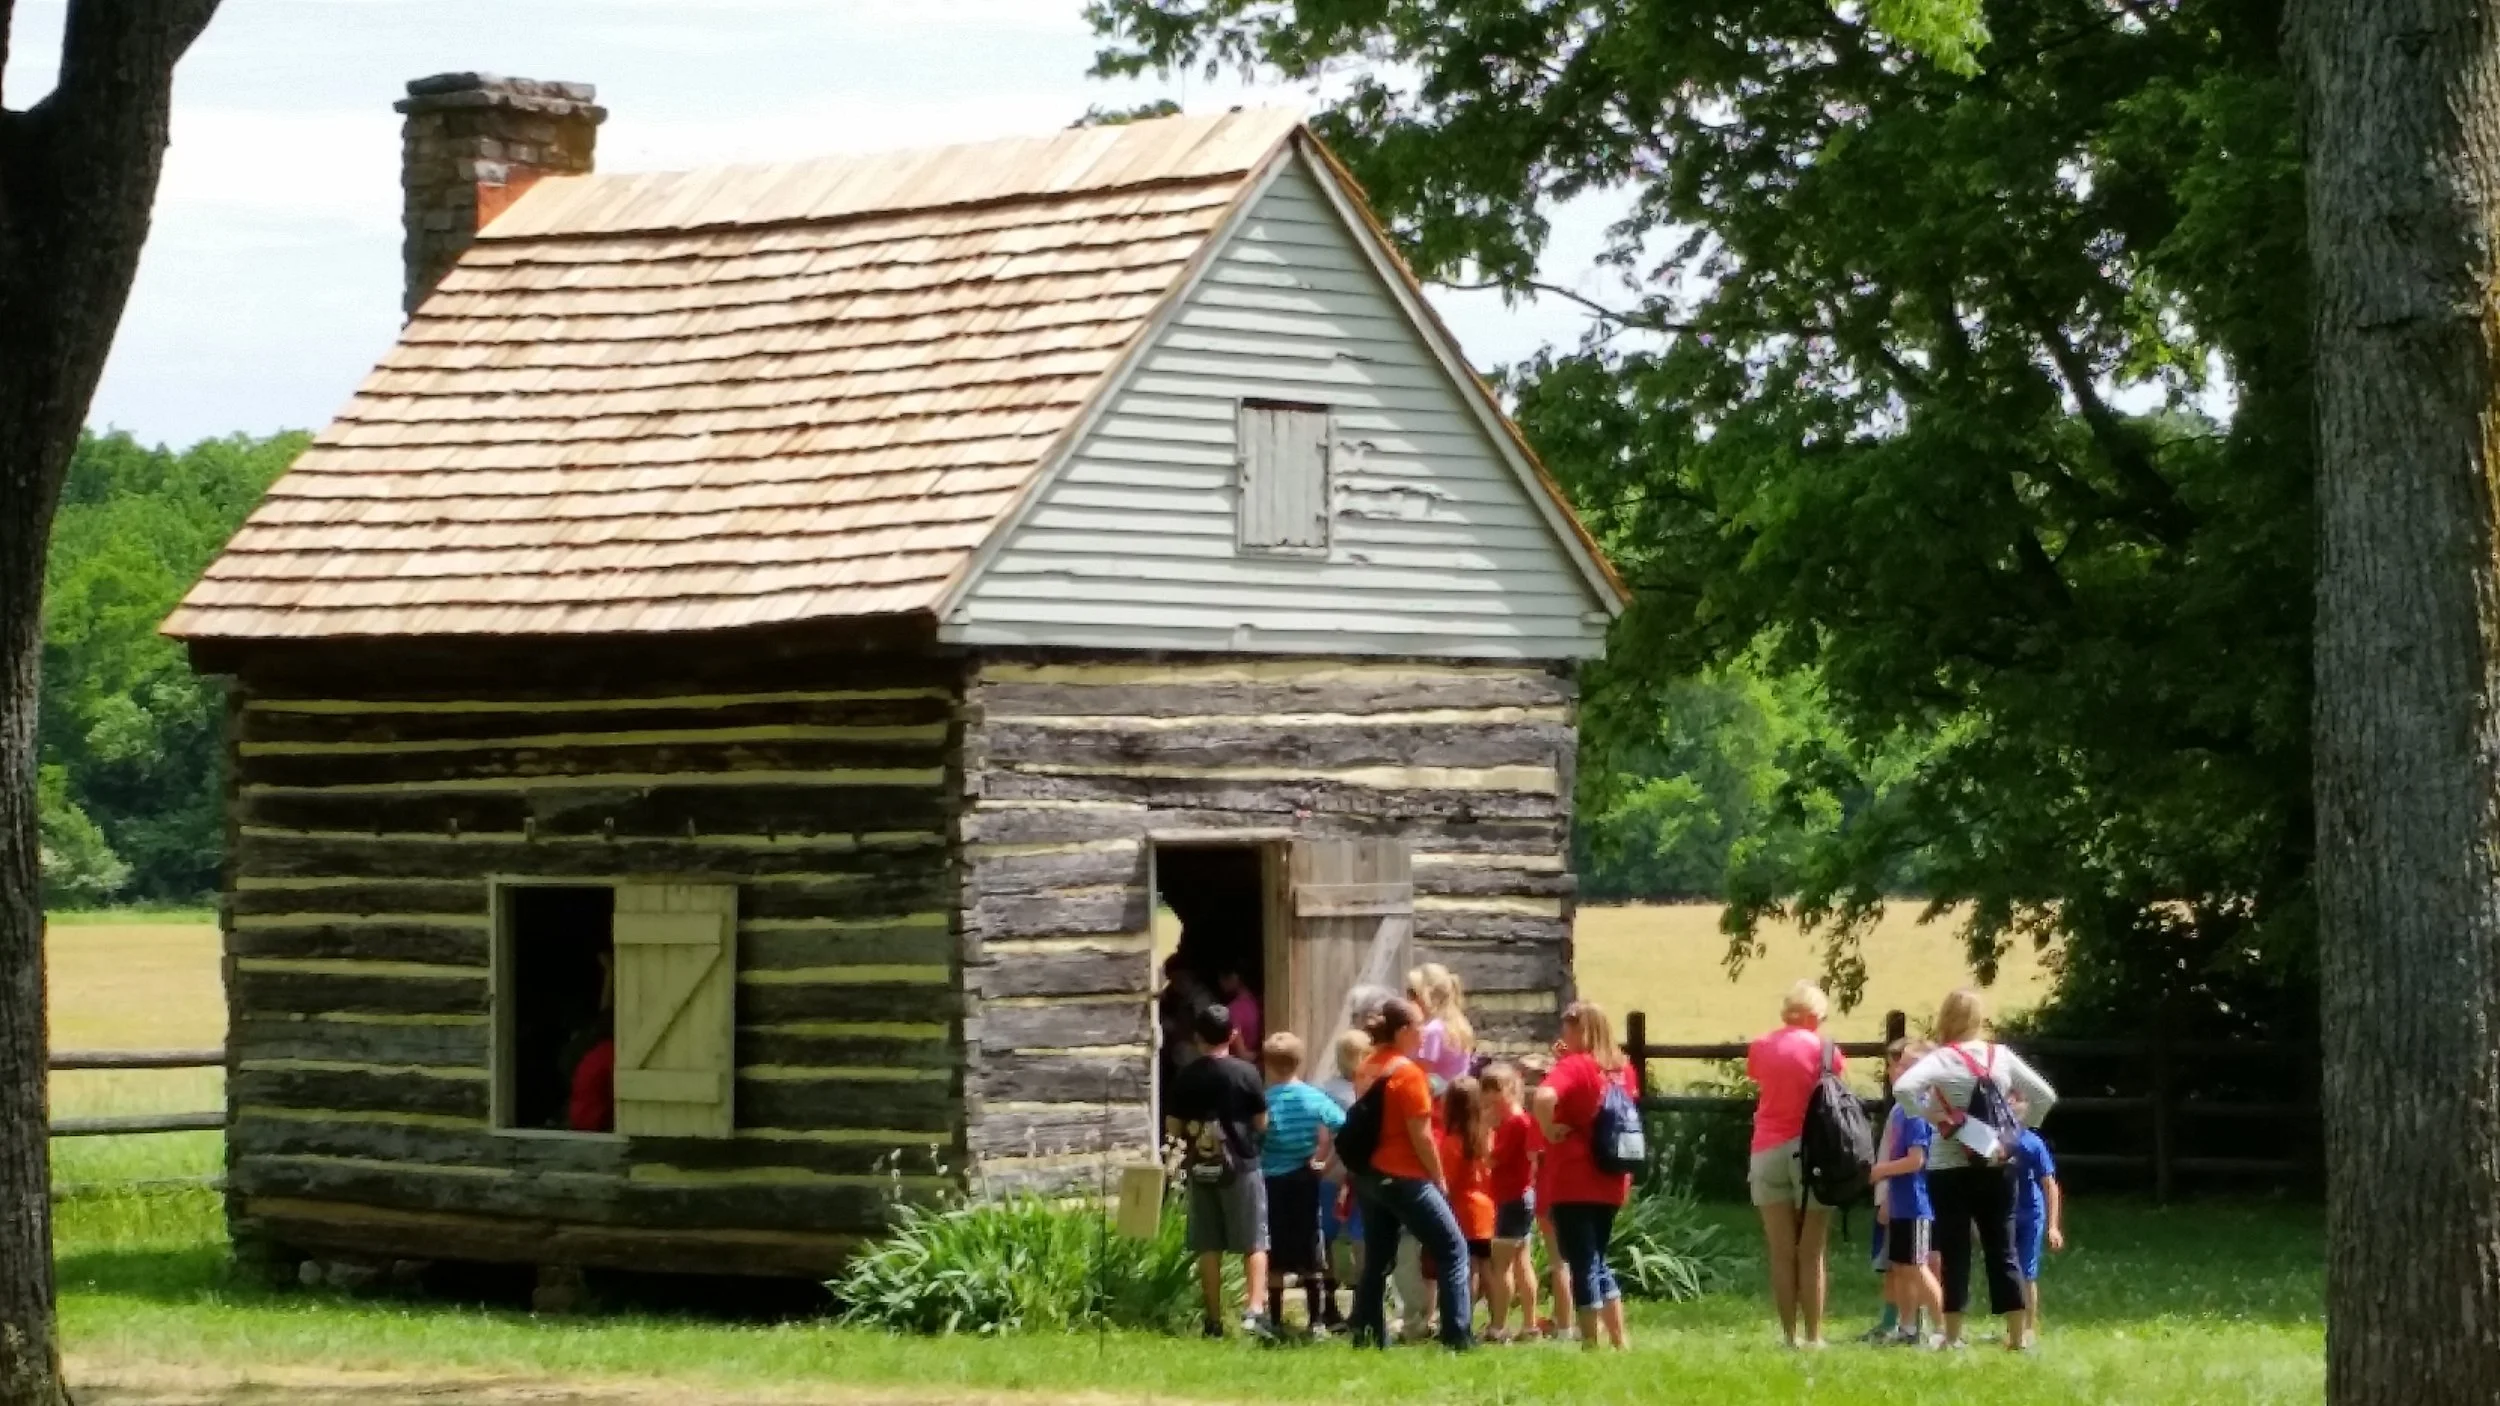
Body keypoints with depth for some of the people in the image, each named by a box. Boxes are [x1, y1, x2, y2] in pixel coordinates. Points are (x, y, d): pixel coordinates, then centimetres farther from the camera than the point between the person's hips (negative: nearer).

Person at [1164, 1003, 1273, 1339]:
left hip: (1200, 1169, 3)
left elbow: (1173, 1128, 3)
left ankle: (1214, 1320, 9)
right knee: (1254, 1244, 2)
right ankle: (1254, 1309, -14)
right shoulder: (1245, 1073, -7)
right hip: (1240, 1167, -3)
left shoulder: (1184, 1077, 0)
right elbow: (1262, 1123, -1)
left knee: (1208, 1248, 8)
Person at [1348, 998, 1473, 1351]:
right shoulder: (1408, 1073, -13)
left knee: (1376, 1261, 11)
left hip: (1369, 1174, 8)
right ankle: (1456, 1337, -5)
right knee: (1453, 1250, 0)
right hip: (1405, 1178, -8)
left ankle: (1368, 1338, 8)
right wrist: (1439, 1178, -5)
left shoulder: (1366, 1072, 9)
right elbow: (1420, 1135, -15)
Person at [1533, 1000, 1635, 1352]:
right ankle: (1619, 1340, 19)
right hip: (1611, 1181, 7)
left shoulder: (1573, 1066, -13)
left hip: (1575, 1183, -7)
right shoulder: (1622, 1068, 7)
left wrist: (1548, 1129, -15)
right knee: (1597, 1260, 19)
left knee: (1583, 1265, -1)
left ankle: (1590, 1345, 1)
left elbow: (1544, 1096, -32)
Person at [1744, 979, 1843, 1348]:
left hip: (1767, 1151, 3)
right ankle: (1813, 1336, 1)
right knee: (1811, 1253, 2)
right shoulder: (1823, 1049, -4)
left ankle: (1789, 1334, 4)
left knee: (1781, 1253, 5)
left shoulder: (1760, 1049, 5)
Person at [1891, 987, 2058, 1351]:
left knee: (1955, 1254, 2)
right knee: (2003, 1252, 8)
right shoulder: (2002, 1057, 2)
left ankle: (1953, 1336, 1)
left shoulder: (1941, 1059, -10)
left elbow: (1903, 1089, -25)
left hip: (1950, 1170, -3)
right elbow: (2045, 1096, 4)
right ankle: (2018, 1335, 7)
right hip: (1997, 1167, 3)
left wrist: (1929, 1115, -11)